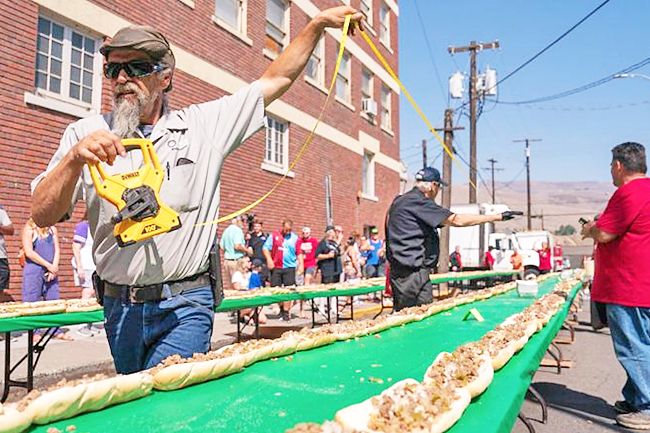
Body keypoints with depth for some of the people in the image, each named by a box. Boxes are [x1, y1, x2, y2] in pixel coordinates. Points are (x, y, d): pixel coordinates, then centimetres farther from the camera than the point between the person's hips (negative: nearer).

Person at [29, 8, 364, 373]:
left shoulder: (203, 124, 1)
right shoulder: (85, 134, 2)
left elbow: (276, 80, 5)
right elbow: (42, 216, -5)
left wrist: (318, 23, 4)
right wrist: (75, 159, -22)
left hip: (185, 306, -3)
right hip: (120, 307, 3)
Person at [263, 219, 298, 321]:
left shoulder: (295, 237, 6)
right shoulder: (274, 235, 3)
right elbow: (266, 248, 4)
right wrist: (269, 260, -9)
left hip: (289, 267, -1)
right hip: (276, 267, 1)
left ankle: (286, 312, 4)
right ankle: (281, 308, 26)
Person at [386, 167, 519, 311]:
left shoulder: (399, 201, 16)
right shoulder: (418, 202, -14)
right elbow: (457, 220, -18)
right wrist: (497, 217, -13)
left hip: (398, 270, 10)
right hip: (413, 272, -10)